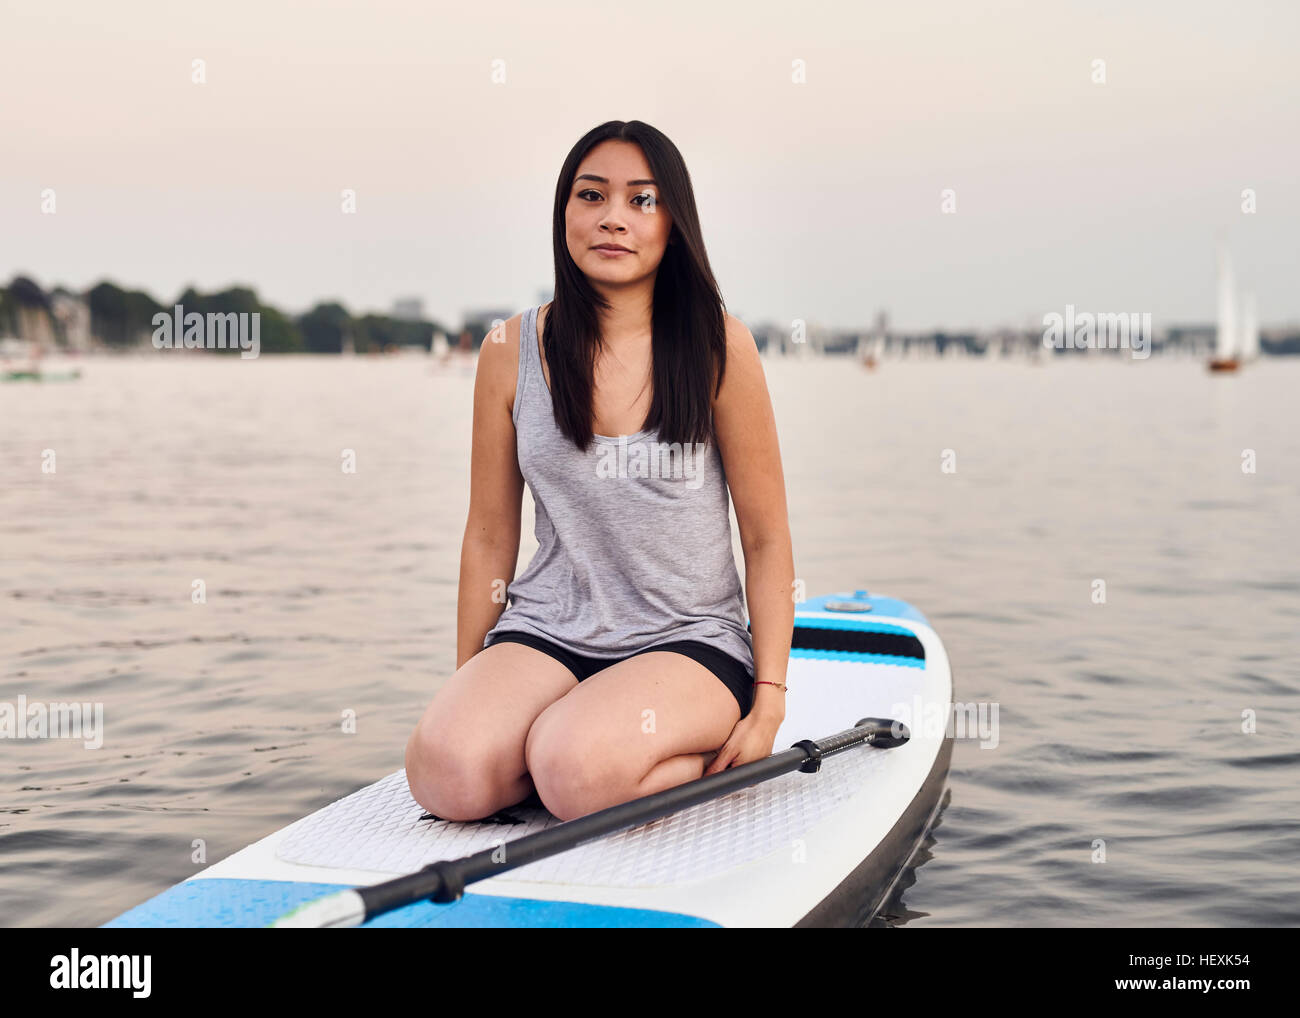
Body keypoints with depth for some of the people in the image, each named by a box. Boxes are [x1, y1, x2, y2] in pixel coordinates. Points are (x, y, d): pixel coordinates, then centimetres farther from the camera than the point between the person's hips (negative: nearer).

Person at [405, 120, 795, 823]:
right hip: (545, 632, 2)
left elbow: (767, 537, -1)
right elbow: (489, 537, 9)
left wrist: (769, 705, -7)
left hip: (689, 638, -2)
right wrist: (465, 689, 10)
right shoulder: (512, 351, 3)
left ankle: (714, 755, -2)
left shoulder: (719, 346, -4)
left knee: (576, 770, -32)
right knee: (445, 772, -27)